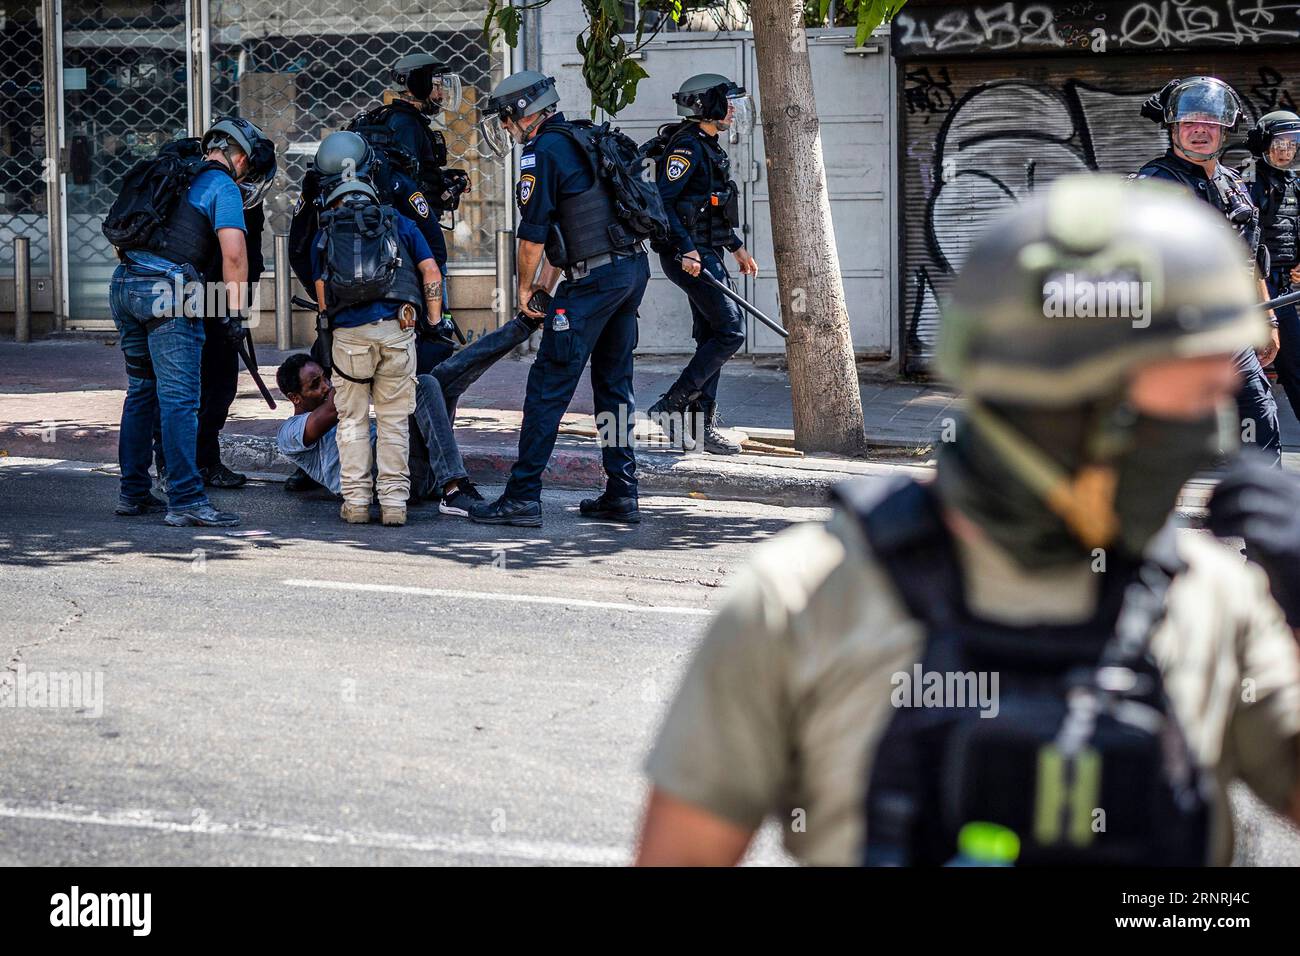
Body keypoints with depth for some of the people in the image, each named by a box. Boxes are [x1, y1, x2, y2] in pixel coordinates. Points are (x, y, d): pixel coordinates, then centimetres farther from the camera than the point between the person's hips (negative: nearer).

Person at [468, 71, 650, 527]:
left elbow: (532, 234, -11)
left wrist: (525, 288, 2)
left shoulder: (542, 151, -10)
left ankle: (523, 497, -6)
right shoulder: (581, 139, 18)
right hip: (633, 267, 9)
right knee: (614, 383, 14)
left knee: (549, 386, -6)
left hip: (595, 278, -9)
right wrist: (547, 281, 26)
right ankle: (621, 494, 16)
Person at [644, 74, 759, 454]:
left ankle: (700, 424, 12)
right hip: (689, 256, -10)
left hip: (706, 256, 10)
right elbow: (662, 201, -21)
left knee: (712, 338, 9)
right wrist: (686, 250, -27)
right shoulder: (687, 146, -13)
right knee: (730, 331, -13)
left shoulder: (709, 148, 18)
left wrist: (737, 246, 27)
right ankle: (672, 405, -9)